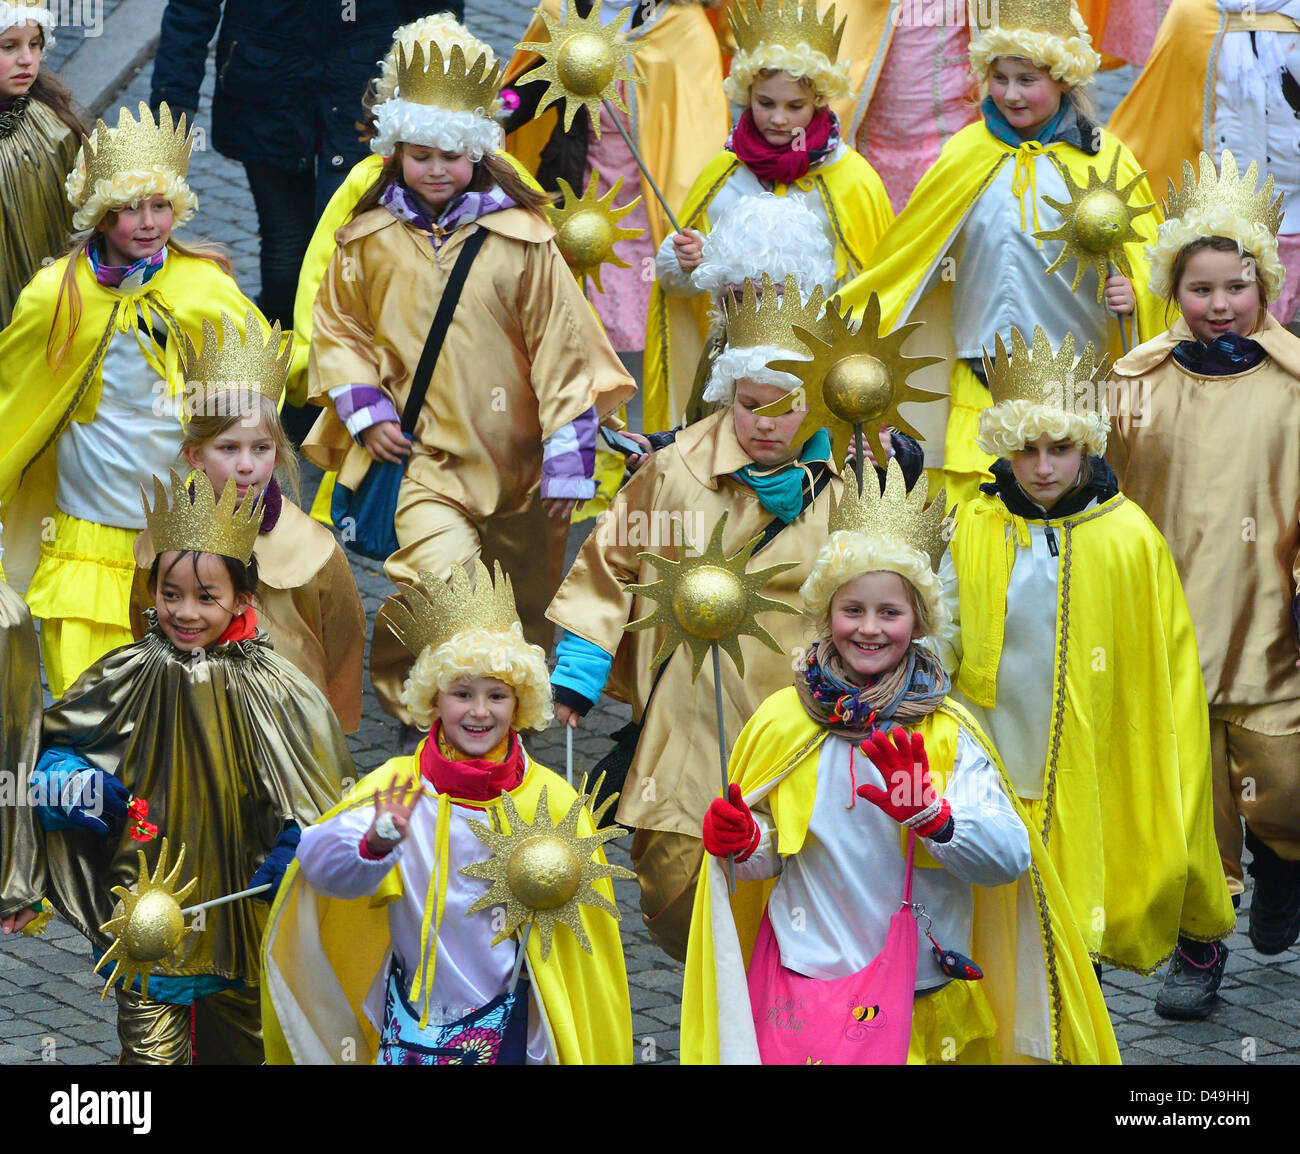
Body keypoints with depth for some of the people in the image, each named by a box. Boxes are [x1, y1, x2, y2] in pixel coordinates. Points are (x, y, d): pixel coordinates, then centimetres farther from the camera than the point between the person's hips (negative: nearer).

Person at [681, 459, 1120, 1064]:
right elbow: (771, 858, 11)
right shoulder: (782, 720, 2)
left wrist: (929, 813, -29)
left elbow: (1011, 859, -14)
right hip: (804, 990, 1)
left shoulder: (947, 732, -3)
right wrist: (743, 846, -11)